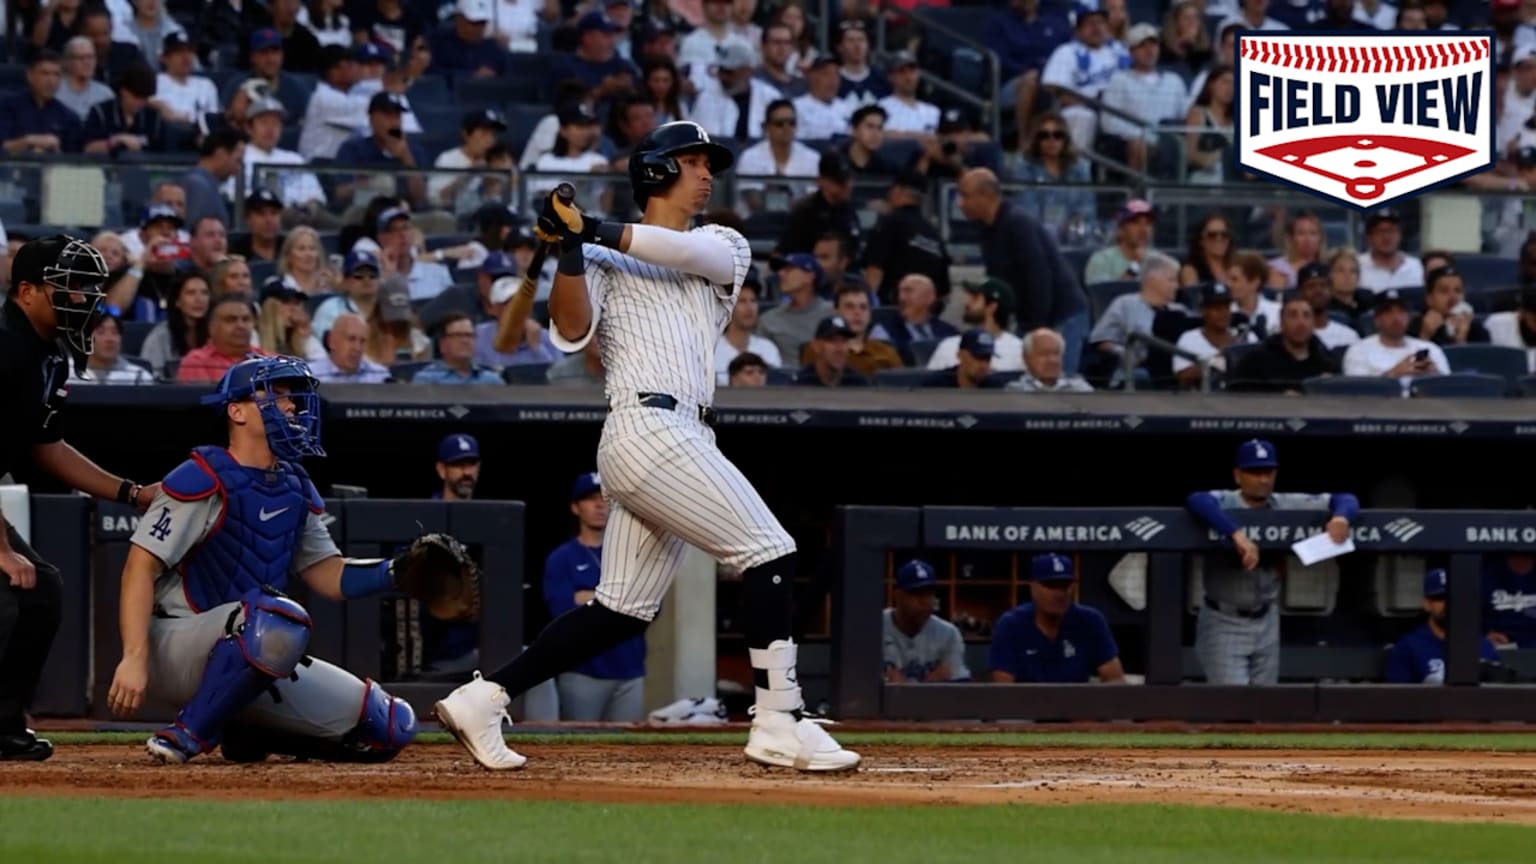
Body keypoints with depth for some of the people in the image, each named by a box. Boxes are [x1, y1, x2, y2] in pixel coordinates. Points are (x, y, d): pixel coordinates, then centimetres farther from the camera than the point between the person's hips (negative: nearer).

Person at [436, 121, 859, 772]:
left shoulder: (723, 247, 22)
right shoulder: (604, 258, 7)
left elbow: (694, 252, -3)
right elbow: (571, 332, -7)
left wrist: (595, 231, -12)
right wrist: (571, 249, -19)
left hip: (683, 440, 7)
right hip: (650, 430, -7)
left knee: (622, 612, 6)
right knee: (769, 554, -13)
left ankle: (482, 700, 10)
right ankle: (779, 725, -13)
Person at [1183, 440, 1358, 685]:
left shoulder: (1286, 506, 1)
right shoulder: (1224, 503, -15)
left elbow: (1343, 499, 4)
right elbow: (1196, 501, -38)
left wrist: (1340, 517, -21)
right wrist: (1237, 534, -48)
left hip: (1266, 622, 6)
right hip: (1224, 622, -6)